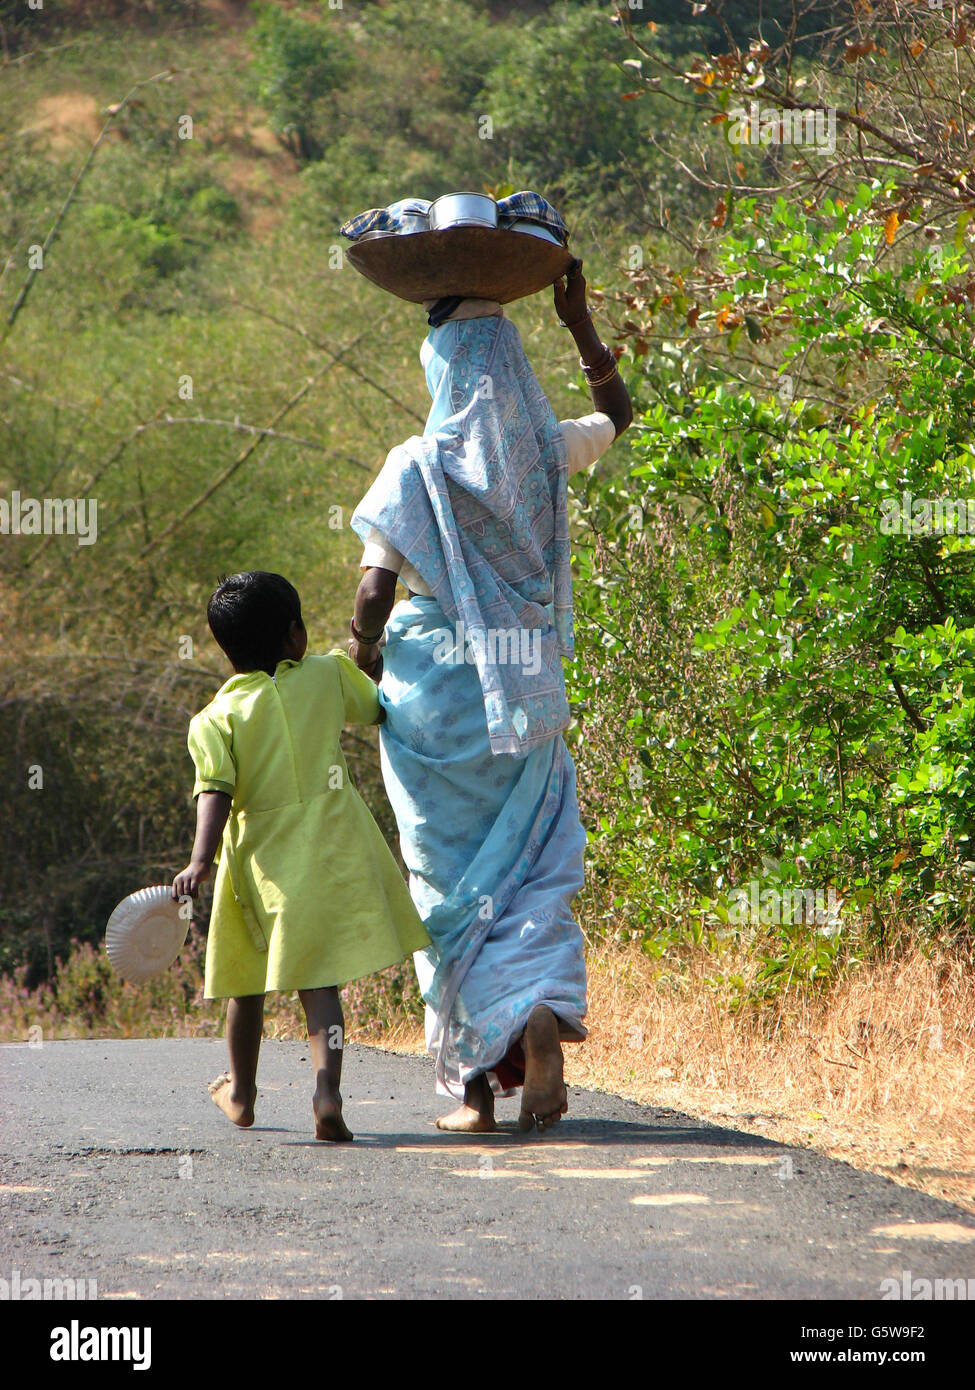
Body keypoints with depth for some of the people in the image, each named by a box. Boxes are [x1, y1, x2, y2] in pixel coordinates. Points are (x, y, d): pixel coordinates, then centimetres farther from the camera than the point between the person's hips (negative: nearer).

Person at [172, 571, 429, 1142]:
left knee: (247, 981, 18)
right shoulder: (329, 675, 1)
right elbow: (379, 707, 18)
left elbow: (216, 792, -16)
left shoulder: (215, 720, -3)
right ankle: (328, 1085, -24)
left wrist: (201, 861, -22)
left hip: (262, 860, 0)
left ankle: (241, 1094, 35)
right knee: (319, 981, -2)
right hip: (333, 852, 0)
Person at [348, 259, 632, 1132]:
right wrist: (580, 324, 26)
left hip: (436, 687, -3)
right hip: (529, 685, 3)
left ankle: (477, 1087, 4)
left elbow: (377, 583, -13)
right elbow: (618, 410, 24)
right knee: (534, 866, 11)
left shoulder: (419, 468, -10)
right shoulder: (545, 452, 2)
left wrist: (361, 656, 4)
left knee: (454, 880, 5)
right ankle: (544, 1010, -18)